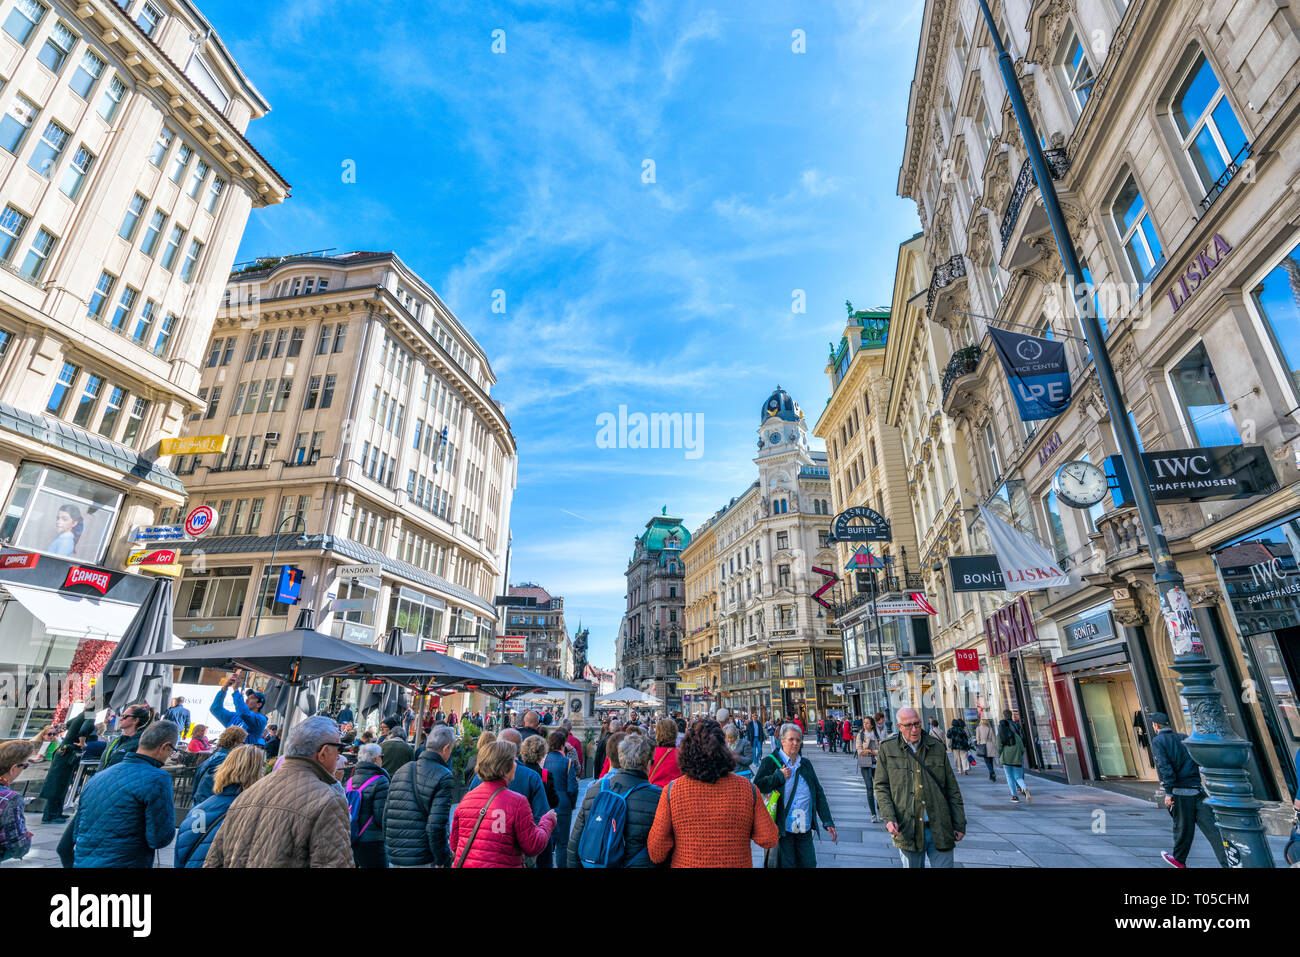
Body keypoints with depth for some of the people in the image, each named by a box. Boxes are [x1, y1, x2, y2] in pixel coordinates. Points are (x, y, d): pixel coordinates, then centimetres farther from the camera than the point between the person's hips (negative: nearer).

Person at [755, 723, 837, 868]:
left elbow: (819, 794, 12)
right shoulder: (771, 761, -4)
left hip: (805, 829, 5)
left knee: (809, 864, 8)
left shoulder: (806, 764, 12)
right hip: (782, 828, -4)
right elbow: (757, 786, -11)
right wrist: (779, 776, -16)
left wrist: (828, 822, 5)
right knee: (786, 864, 2)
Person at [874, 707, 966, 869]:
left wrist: (959, 824, 8)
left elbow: (952, 788, 10)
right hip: (907, 830, -1)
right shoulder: (887, 749, -1)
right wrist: (889, 818, -12)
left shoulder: (937, 747, 6)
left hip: (940, 829, 1)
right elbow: (881, 787, 0)